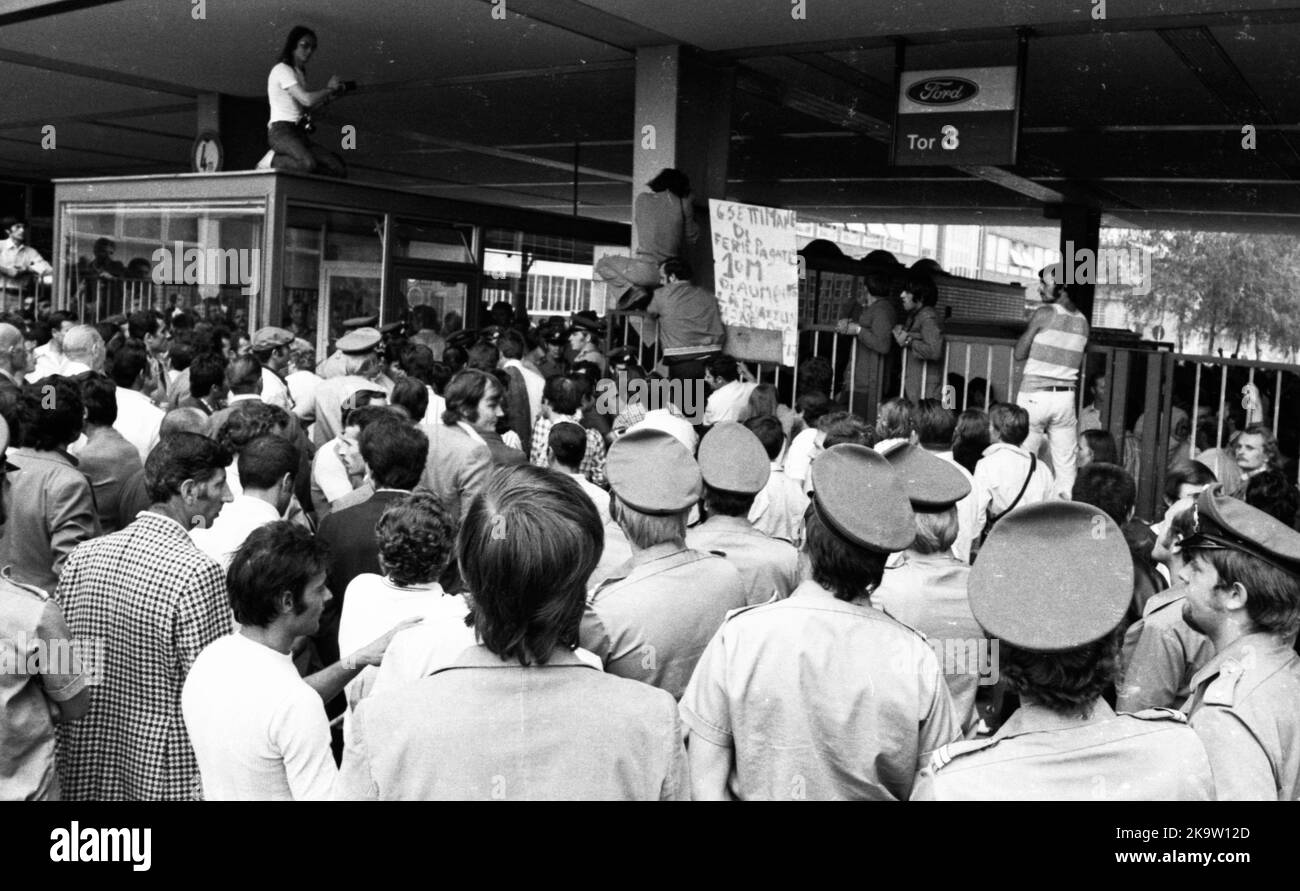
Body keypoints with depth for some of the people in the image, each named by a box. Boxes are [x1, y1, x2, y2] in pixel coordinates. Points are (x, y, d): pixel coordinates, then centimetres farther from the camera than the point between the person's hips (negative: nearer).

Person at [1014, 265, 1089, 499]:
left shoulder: (1044, 314, -8)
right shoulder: (1082, 321, 9)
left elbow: (1019, 354, -3)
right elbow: (1080, 365, 17)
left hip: (1035, 394, -5)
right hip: (1065, 396, 5)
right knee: (1066, 467, 5)